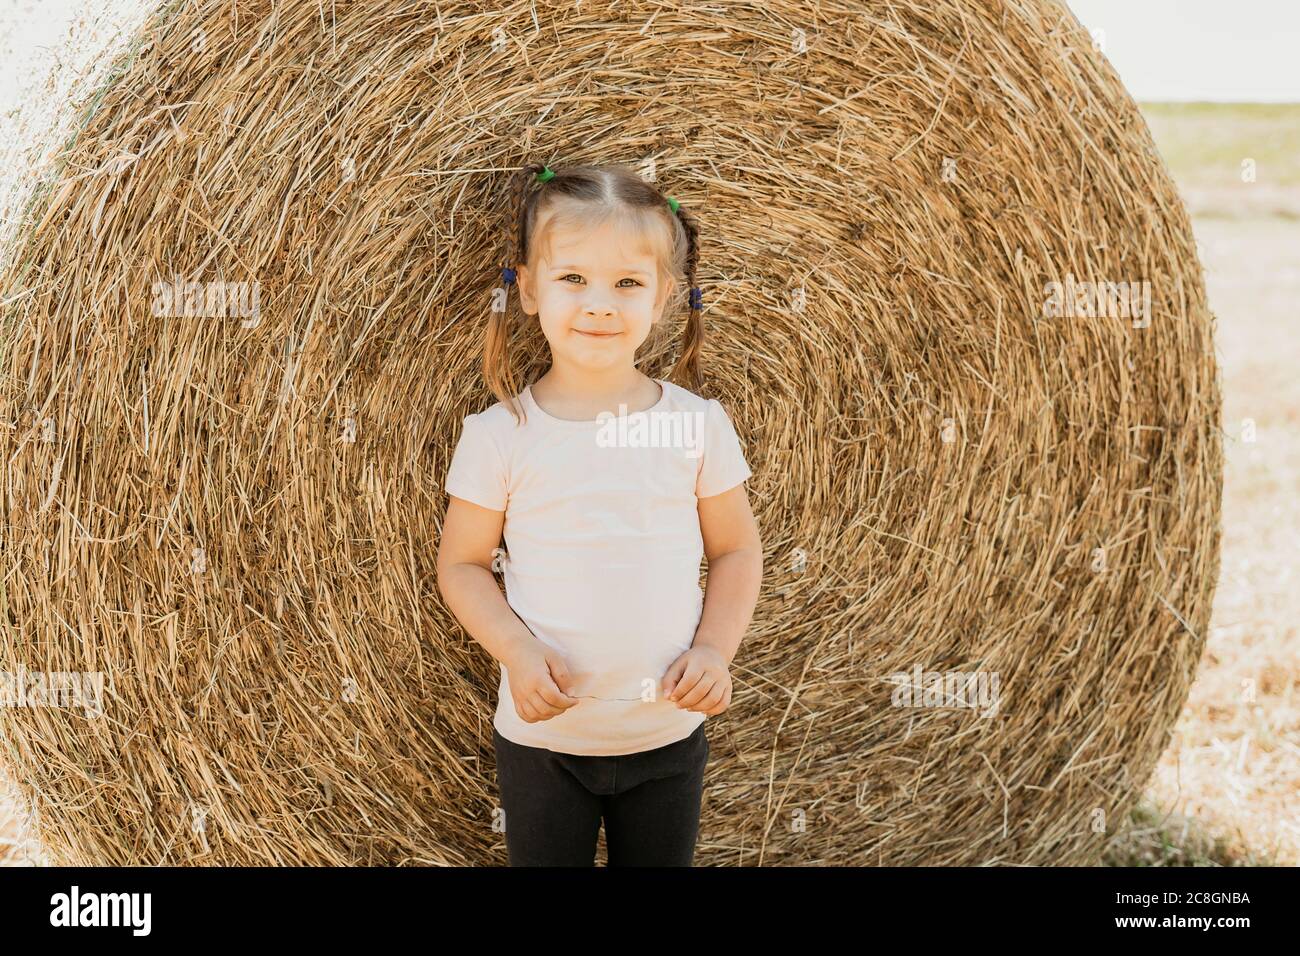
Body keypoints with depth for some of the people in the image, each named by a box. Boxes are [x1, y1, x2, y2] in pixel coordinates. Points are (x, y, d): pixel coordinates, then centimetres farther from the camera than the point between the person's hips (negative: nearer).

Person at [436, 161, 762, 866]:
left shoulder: (697, 424, -6)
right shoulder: (499, 437, -10)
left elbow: (736, 550, 4)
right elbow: (461, 563, -2)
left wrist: (714, 648, -11)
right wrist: (516, 650, -18)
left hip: (668, 733, 1)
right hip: (541, 735, -1)